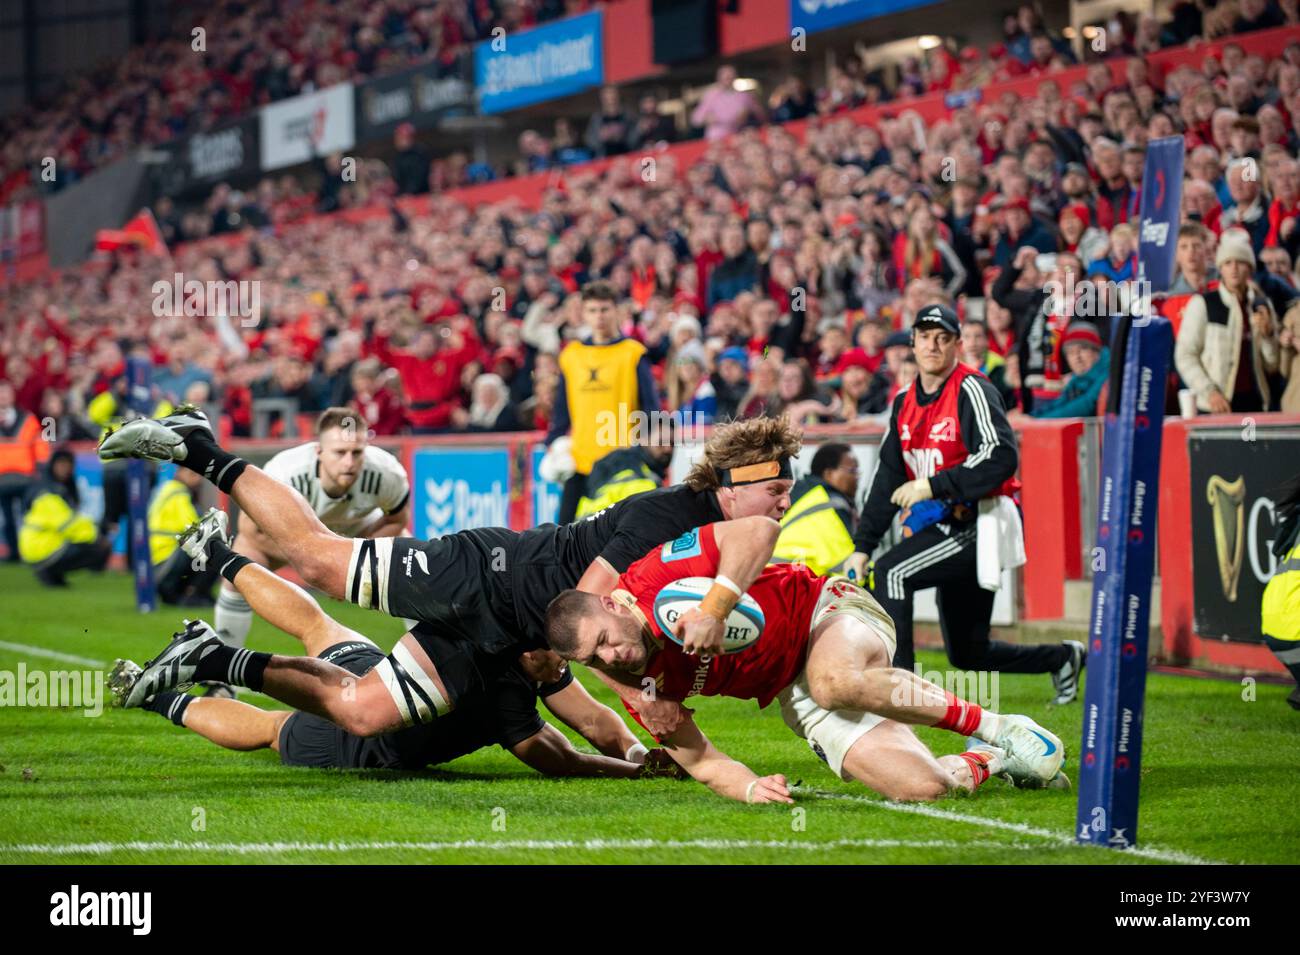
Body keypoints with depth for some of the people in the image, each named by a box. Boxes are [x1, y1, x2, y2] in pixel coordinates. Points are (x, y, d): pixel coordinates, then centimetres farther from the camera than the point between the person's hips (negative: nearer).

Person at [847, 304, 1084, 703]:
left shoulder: (971, 391, -11)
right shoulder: (905, 403, 13)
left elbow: (1002, 457, -25)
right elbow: (889, 480, 15)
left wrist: (934, 486, -28)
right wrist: (862, 546, 9)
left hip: (982, 525, -8)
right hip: (945, 529, 8)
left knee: (891, 572, -26)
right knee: (967, 654, 11)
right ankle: (1063, 658, 32)